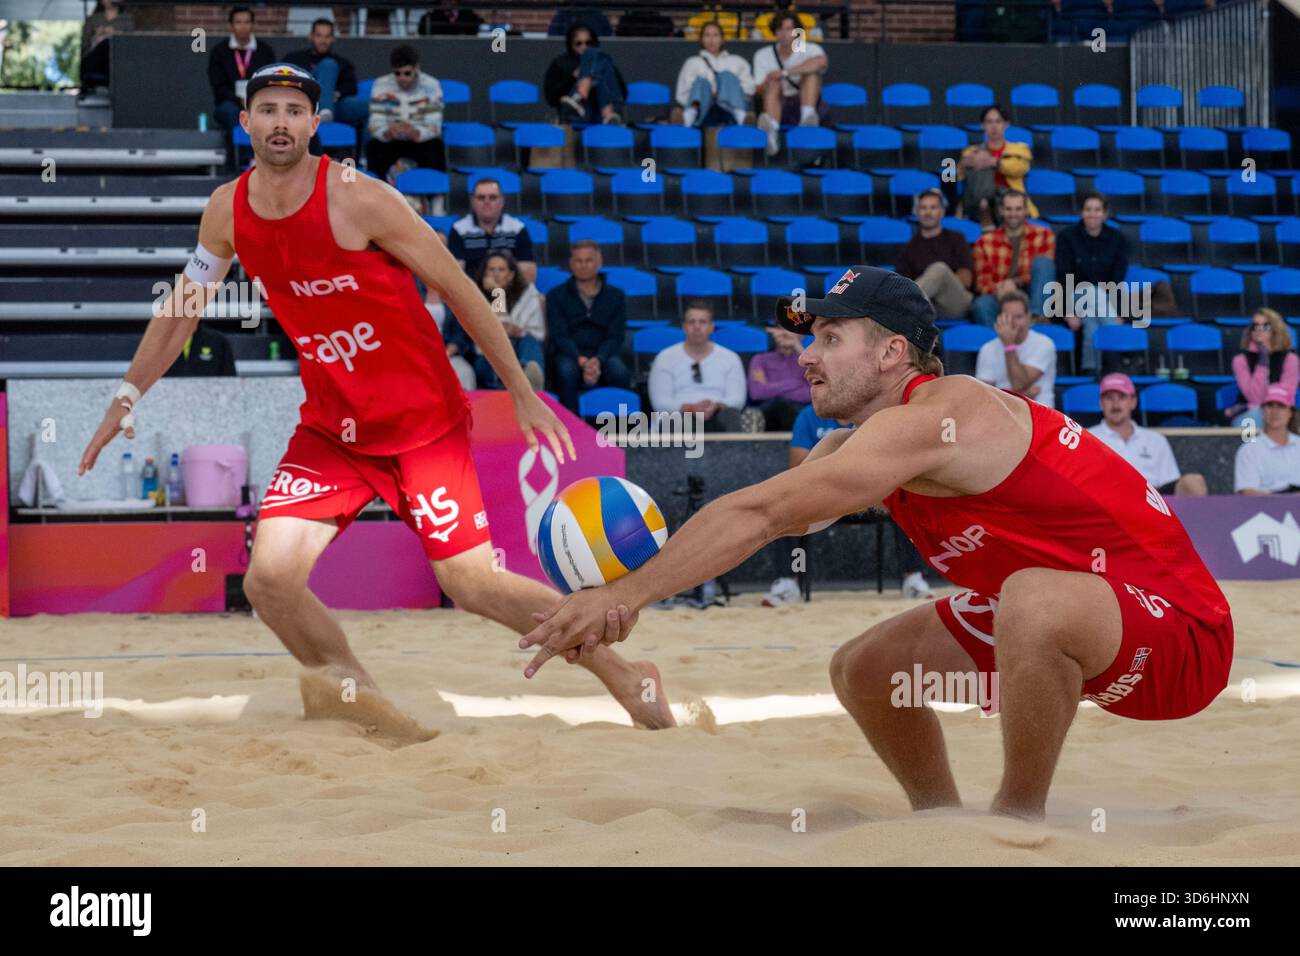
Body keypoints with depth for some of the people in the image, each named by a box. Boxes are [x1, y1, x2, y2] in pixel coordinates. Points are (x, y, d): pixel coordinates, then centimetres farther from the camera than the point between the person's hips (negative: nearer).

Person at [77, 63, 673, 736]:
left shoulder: (359, 201, -18)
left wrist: (523, 396, -10)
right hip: (331, 428, 5)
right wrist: (127, 397, 13)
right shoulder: (228, 211, -2)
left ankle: (622, 675, 11)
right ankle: (353, 688, 10)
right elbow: (182, 305, 15)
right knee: (270, 578, -14)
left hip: (425, 422, -5)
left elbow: (458, 288, -11)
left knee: (472, 585, -8)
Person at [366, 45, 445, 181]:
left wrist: (414, 133, -43)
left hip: (420, 141, -1)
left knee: (435, 146, -32)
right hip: (391, 142, 1)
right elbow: (375, 126, -17)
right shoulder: (381, 86, -10)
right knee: (373, 146, -30)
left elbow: (434, 128, -21)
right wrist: (388, 133, -41)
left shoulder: (431, 86, -14)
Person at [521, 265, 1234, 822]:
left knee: (1035, 599, -40)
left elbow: (758, 515, -27)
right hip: (1070, 621, 9)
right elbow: (760, 518, 0)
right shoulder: (863, 442, 6)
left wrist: (627, 594, -25)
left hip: (1179, 635, -9)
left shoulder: (932, 418, -25)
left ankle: (1019, 819, -19)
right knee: (863, 670, 8)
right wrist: (627, 590, -15)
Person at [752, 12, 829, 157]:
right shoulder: (763, 55, 7)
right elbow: (759, 91, 0)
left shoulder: (809, 49, -2)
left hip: (803, 102, -1)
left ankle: (807, 117, -48)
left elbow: (822, 61, -28)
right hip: (777, 107, 1)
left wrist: (785, 72, -32)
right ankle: (771, 132, -59)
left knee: (811, 72, -21)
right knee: (774, 83, -29)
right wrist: (768, 82, -25)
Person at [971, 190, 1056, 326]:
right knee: (982, 304, -34)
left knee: (1042, 261, -23)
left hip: (1032, 299, 0)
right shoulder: (984, 243, 10)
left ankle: (1036, 316, -36)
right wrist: (998, 290, -20)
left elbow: (1044, 269, 0)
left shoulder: (1043, 235, 10)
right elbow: (982, 284, 4)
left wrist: (1016, 282, -17)